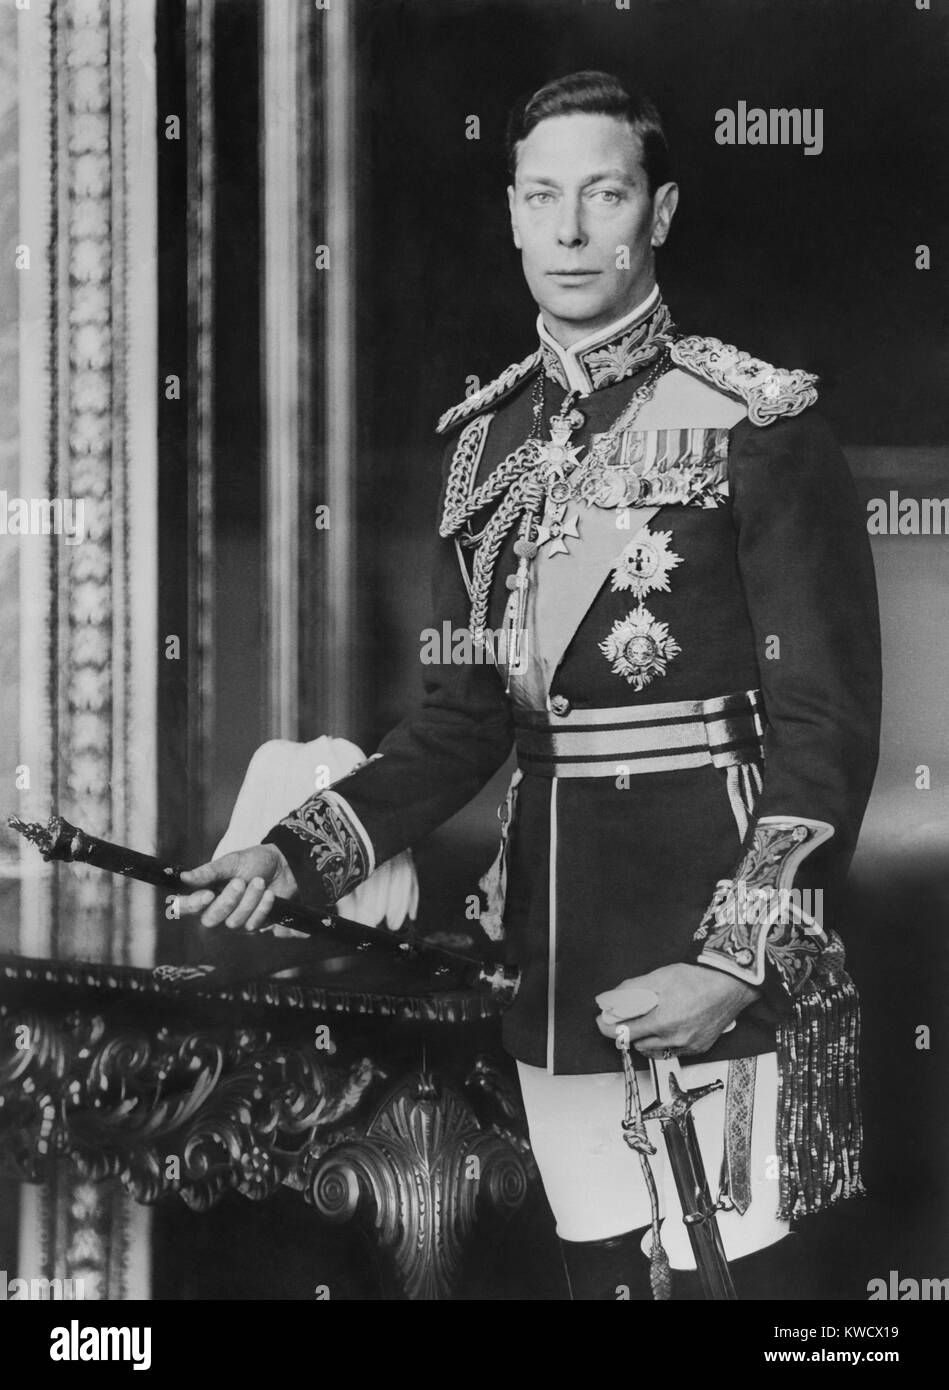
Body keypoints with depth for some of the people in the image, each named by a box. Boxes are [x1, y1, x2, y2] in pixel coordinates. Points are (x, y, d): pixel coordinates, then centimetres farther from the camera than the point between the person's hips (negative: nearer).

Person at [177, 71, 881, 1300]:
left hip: (715, 926, -5)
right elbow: (463, 723, 14)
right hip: (551, 953, 5)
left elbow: (826, 728, -9)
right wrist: (295, 856, 0)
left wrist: (738, 967, -17)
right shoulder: (488, 438, 11)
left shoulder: (753, 424, -6)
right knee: (599, 1267, 11)